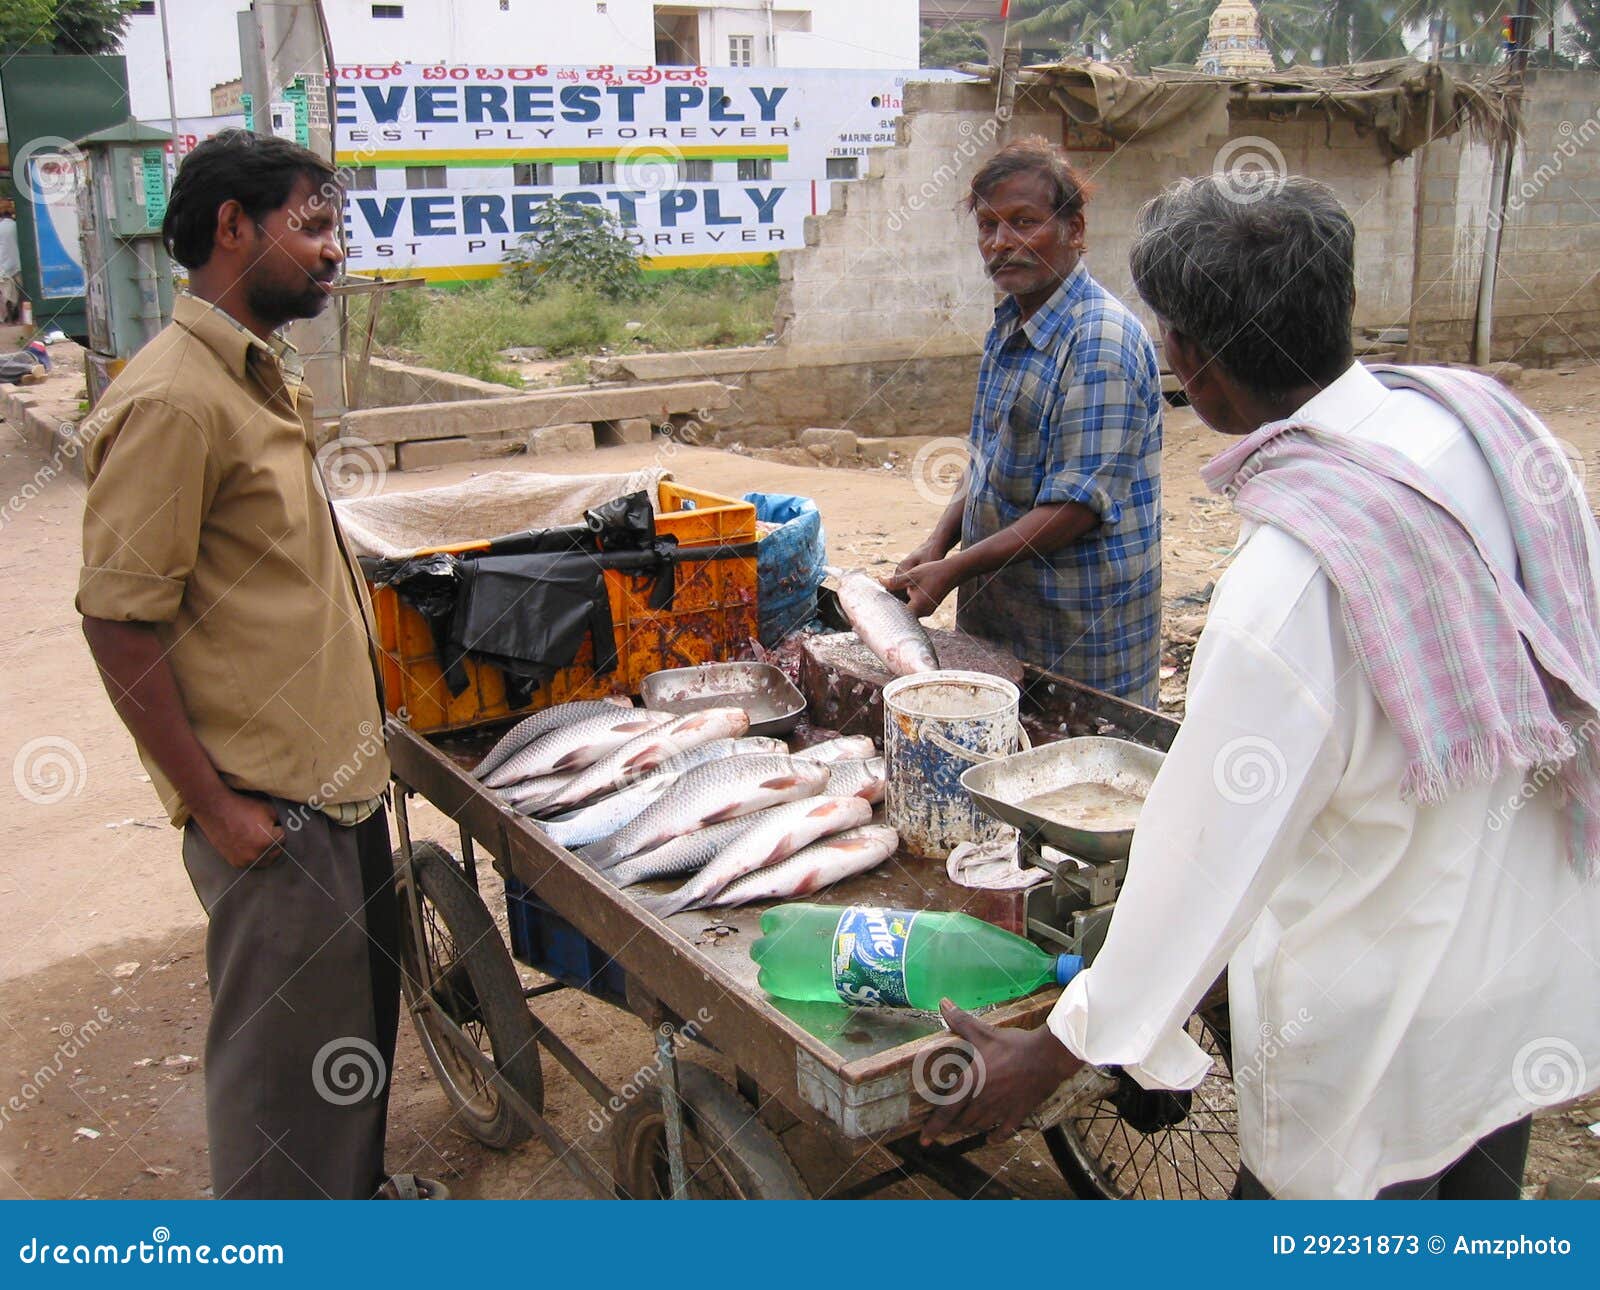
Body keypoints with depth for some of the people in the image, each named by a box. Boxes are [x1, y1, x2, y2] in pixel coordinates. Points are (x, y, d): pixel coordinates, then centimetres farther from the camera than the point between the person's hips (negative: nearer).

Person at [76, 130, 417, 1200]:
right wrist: (214, 807, -19)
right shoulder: (172, 400, -19)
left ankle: (352, 1196, 44)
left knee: (359, 1009, 23)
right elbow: (120, 620, -21)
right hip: (270, 804, -9)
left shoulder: (261, 377, 12)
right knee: (285, 1050, 6)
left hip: (334, 778, 10)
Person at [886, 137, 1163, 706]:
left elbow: (1077, 505, -24)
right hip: (997, 612, 9)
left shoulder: (1102, 342, -20)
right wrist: (936, 545, 3)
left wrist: (954, 570, -21)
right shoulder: (1008, 327, 10)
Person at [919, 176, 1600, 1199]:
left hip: (1390, 1024, -7)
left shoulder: (1293, 578, -32)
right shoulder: (1477, 412, -10)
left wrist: (1063, 1050, -14)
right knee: (1474, 1207, 28)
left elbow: (1214, 850, -26)